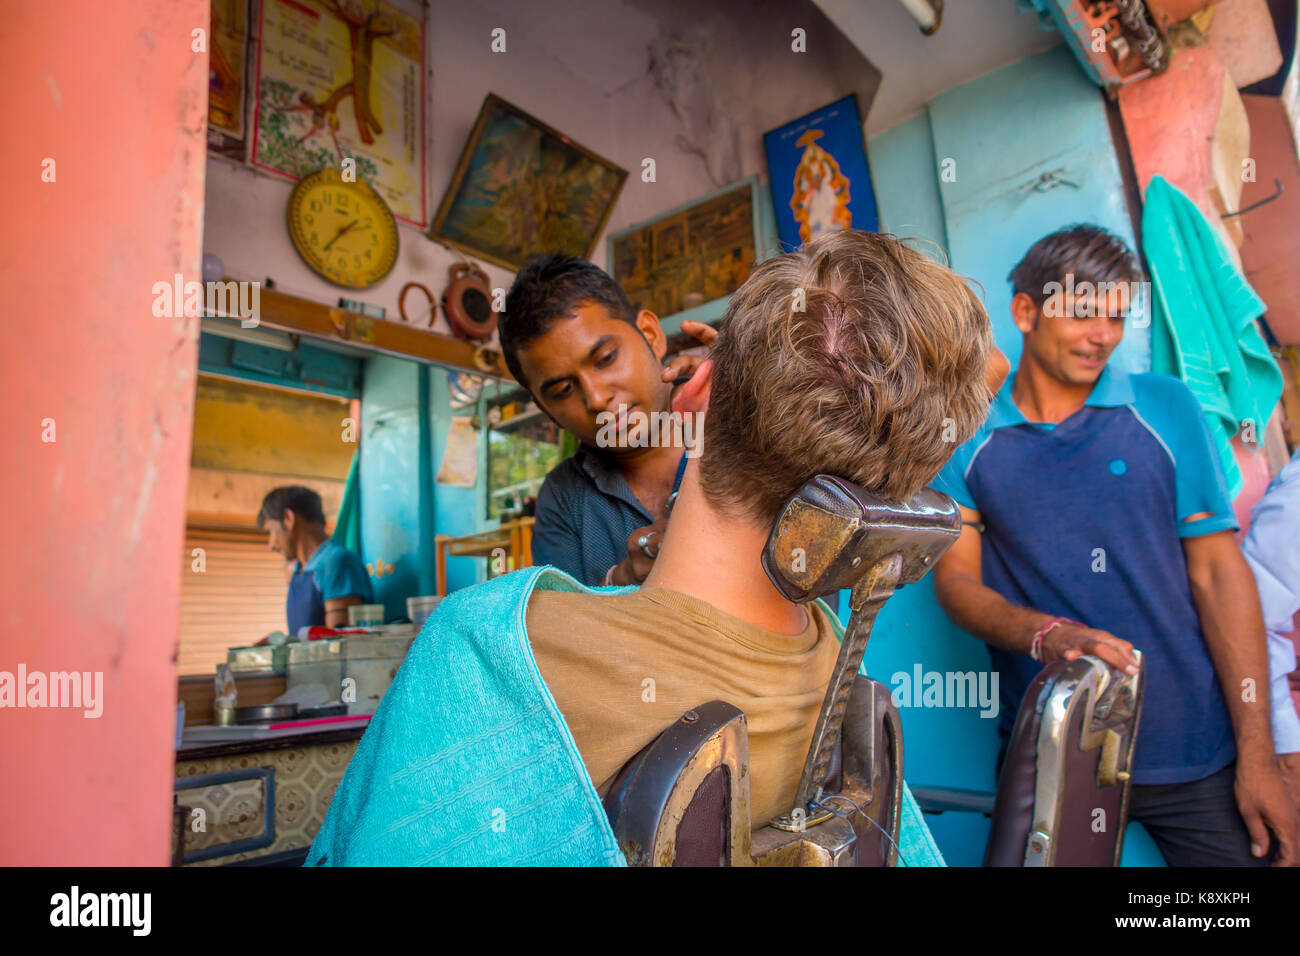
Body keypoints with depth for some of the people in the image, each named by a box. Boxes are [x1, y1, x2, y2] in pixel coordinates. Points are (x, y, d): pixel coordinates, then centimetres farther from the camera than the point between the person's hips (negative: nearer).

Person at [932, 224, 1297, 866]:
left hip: (1196, 755, 1)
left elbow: (1218, 572, -2)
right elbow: (956, 580, -3)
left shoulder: (1166, 409, 0)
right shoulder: (967, 438, -2)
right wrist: (1046, 636, -23)